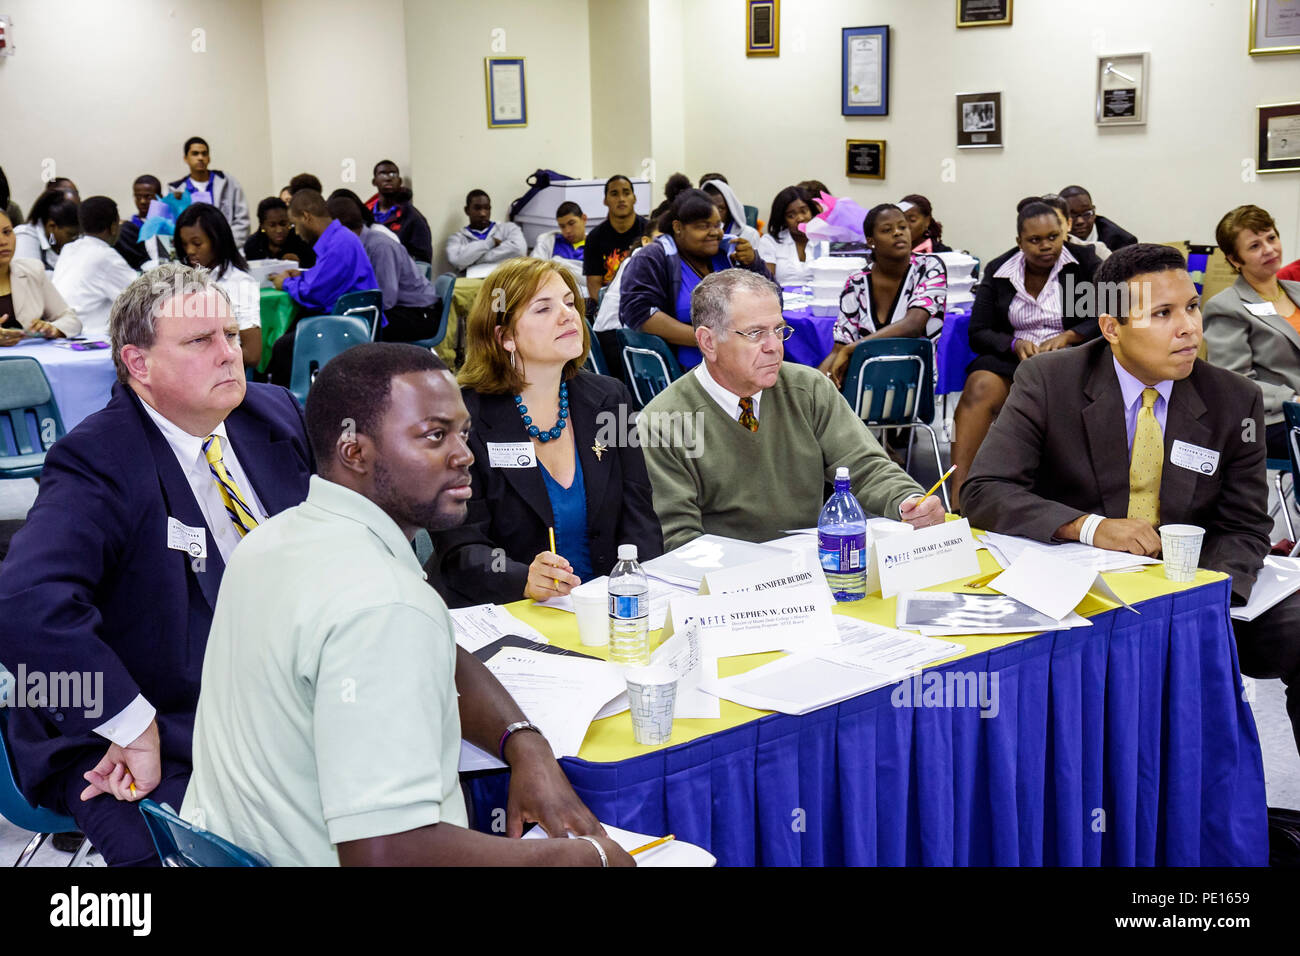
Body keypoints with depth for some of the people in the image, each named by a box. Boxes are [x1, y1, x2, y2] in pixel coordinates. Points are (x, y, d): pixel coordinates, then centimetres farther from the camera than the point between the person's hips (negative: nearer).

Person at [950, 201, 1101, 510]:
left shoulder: (1084, 262, 8)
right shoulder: (998, 271, 12)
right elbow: (978, 333, 8)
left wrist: (1066, 337, -14)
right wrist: (1015, 343, -12)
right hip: (1012, 357, 2)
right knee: (979, 387, -33)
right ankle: (957, 500, -44)